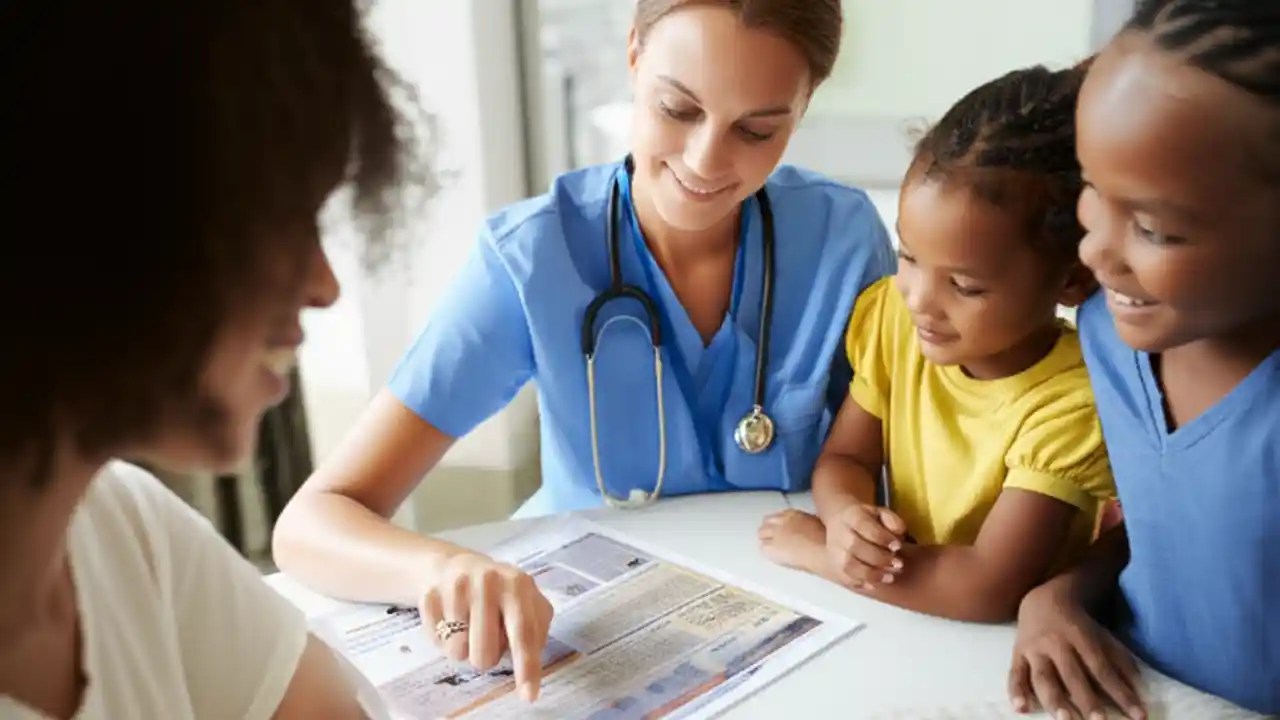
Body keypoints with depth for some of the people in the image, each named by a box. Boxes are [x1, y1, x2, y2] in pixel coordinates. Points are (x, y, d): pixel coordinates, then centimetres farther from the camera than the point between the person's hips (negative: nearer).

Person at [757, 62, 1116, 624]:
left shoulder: (1071, 403, -22)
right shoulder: (894, 316, -6)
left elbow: (989, 589, -26)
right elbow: (844, 458, 1)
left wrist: (816, 549, -20)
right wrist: (846, 517, -20)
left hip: (1016, 650, -4)